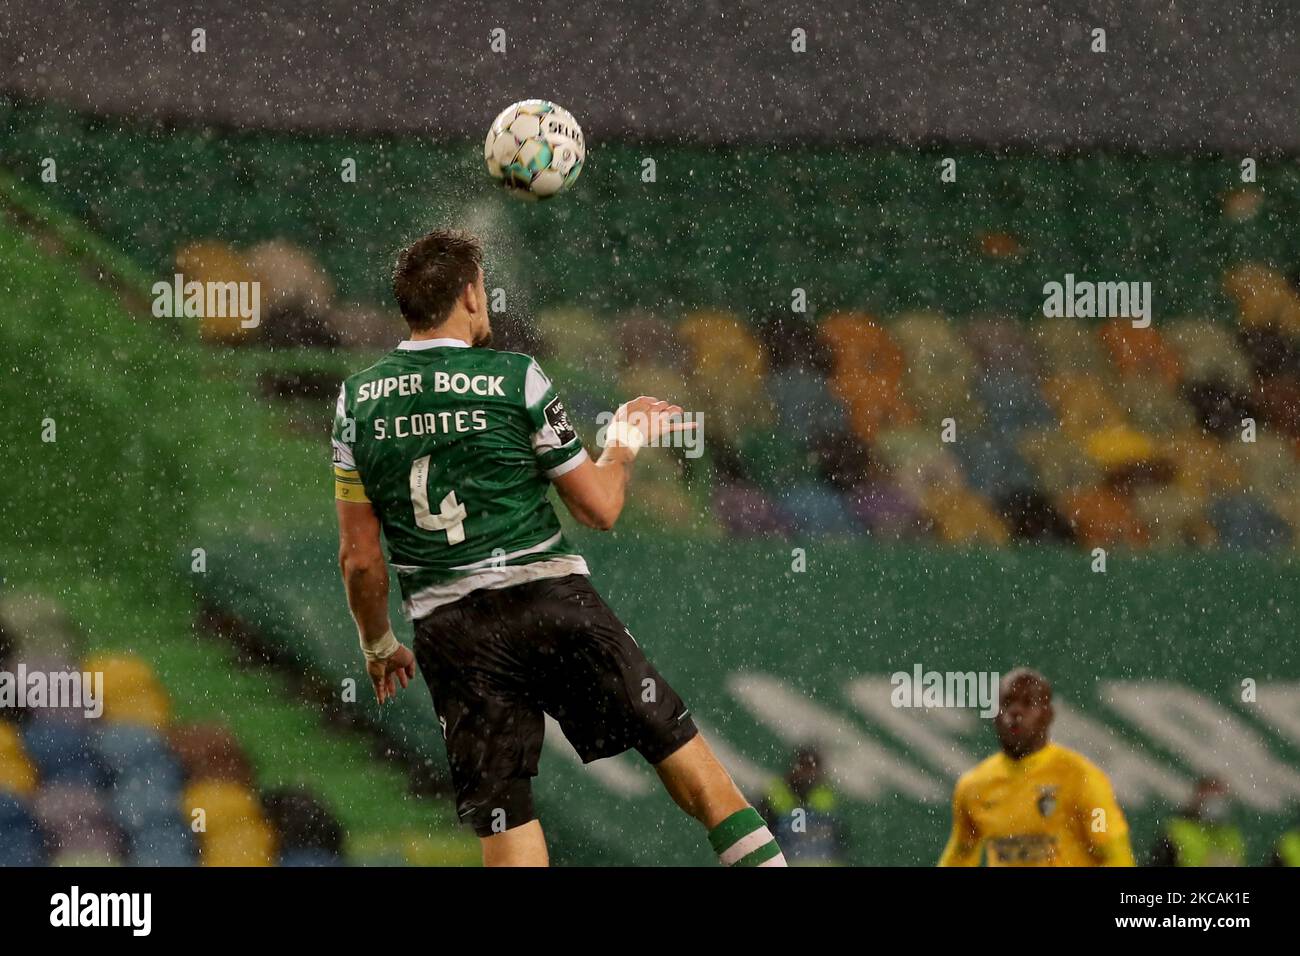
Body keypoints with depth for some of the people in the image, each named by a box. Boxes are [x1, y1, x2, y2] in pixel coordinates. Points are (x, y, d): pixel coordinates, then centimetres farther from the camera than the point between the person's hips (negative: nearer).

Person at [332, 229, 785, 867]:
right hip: (551, 600, -3)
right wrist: (624, 444, 24)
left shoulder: (357, 400, 6)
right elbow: (600, 508, 5)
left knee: (504, 828, 2)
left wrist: (378, 646, 23)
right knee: (696, 776, 4)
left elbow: (360, 557, 8)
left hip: (448, 633, 3)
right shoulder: (515, 379, -2)